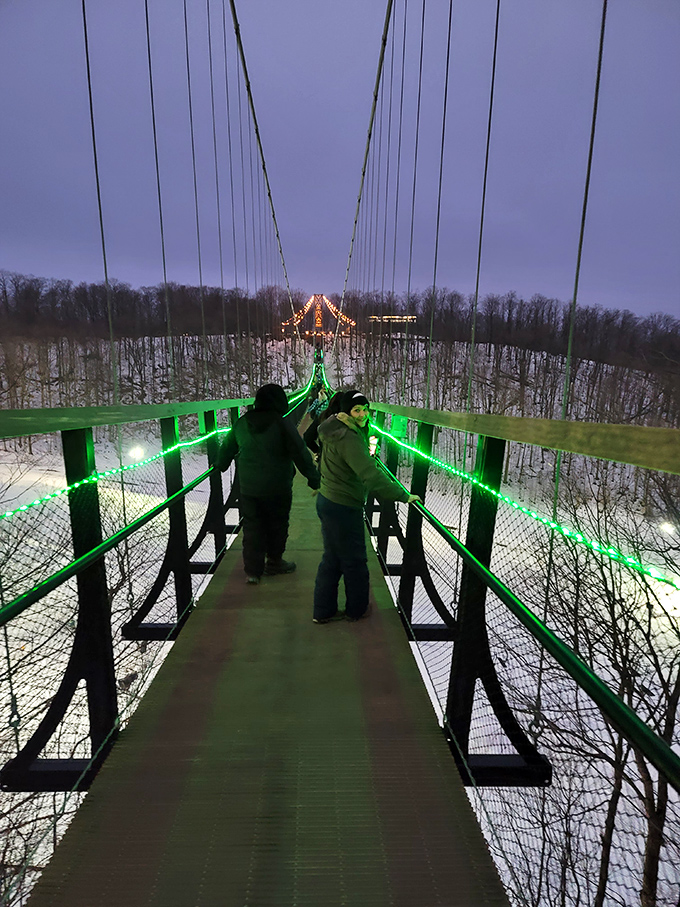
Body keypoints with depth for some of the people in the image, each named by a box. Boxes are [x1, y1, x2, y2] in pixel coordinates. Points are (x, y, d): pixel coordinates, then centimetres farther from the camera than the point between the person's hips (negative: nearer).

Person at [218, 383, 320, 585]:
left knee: (252, 527, 13)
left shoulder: (241, 423, 1)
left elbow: (227, 448, 14)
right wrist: (314, 479, -5)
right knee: (277, 526, 15)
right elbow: (301, 455, -15)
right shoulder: (283, 425, -15)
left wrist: (220, 466, 32)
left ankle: (253, 570, 16)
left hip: (248, 488, 4)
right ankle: (274, 563, 31)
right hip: (277, 489, -4)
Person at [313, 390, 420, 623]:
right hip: (343, 508, -10)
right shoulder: (349, 438, -24)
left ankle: (323, 611, 32)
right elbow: (370, 475, -32)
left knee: (332, 559, 19)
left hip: (328, 501, 10)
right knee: (354, 561, 11)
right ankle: (357, 610, 31)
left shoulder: (338, 431, 8)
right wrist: (404, 496, -29)